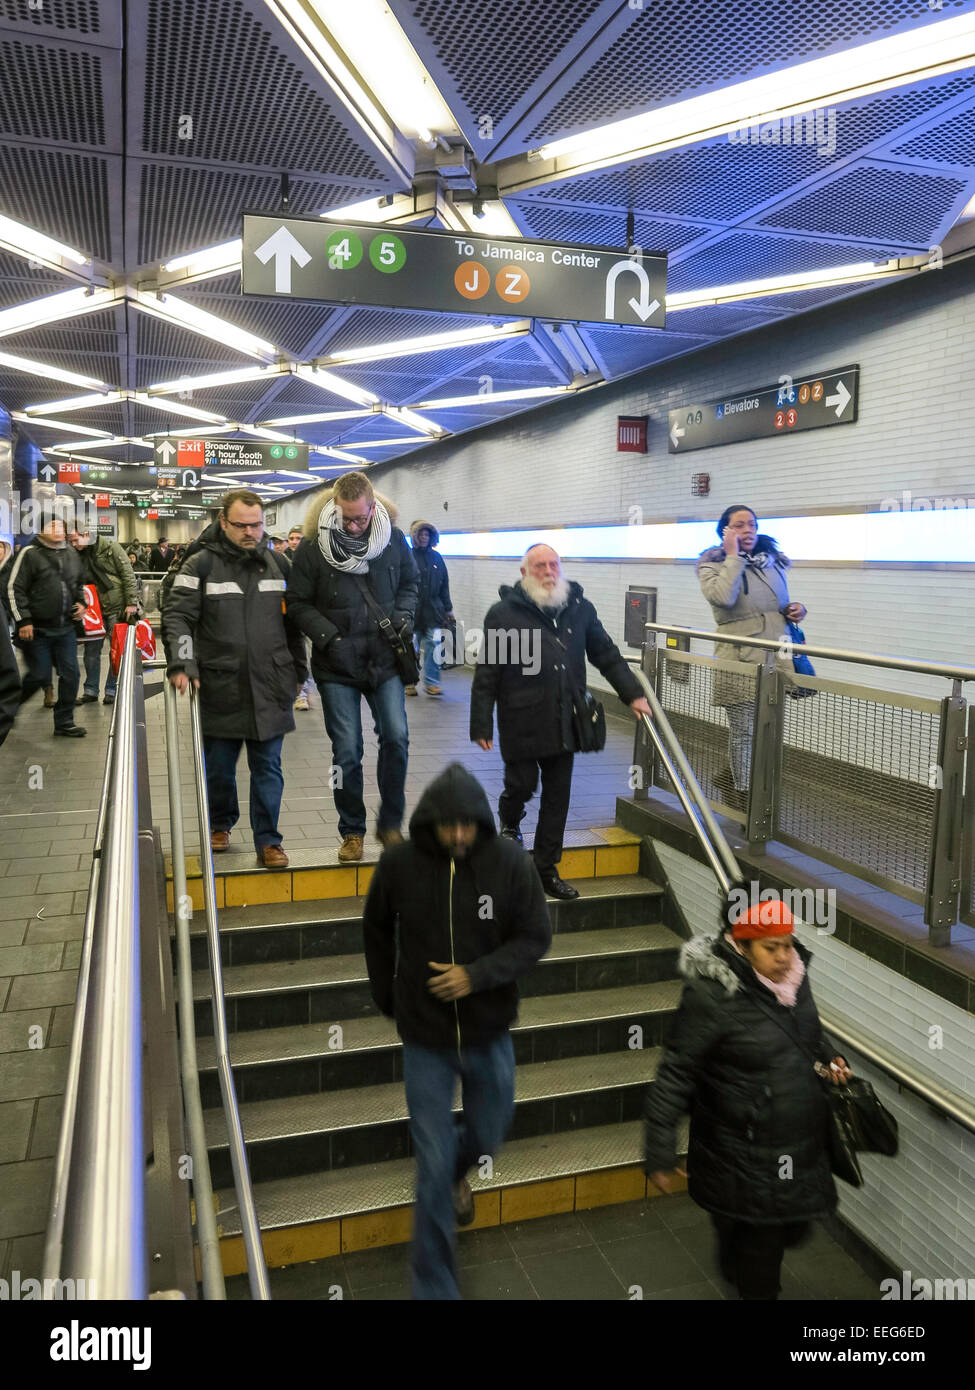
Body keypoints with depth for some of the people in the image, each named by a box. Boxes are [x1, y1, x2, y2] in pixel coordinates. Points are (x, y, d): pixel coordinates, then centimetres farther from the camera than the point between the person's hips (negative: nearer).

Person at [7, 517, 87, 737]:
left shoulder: (71, 554, 12)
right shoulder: (30, 553, -7)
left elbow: (80, 584, 26)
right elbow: (14, 589, -8)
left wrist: (81, 603, 8)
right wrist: (23, 621, -14)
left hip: (65, 629, 6)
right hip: (37, 629, -6)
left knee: (70, 674, 3)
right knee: (39, 676, -2)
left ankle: (64, 722, 14)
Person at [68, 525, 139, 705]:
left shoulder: (109, 546, -9)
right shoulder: (76, 554, 7)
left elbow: (128, 574, -10)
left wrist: (131, 602, -15)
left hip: (117, 607, -5)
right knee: (91, 650, 7)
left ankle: (112, 690, 12)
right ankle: (90, 691, 17)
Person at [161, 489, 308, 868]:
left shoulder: (277, 564, 8)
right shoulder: (202, 564, -2)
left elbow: (292, 622, 15)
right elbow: (176, 614, -8)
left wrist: (297, 673, 15)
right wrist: (181, 663, -21)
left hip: (270, 688, 2)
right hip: (220, 686, -1)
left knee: (268, 767, 5)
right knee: (219, 766, 13)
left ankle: (268, 840, 14)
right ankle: (220, 824, 35)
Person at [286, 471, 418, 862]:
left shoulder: (394, 540, -1)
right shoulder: (312, 548, -9)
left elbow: (409, 584, 15)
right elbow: (298, 604, -3)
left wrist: (403, 617, -3)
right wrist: (330, 638, -14)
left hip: (384, 660, 2)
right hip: (336, 668, -2)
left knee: (396, 738, -6)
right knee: (347, 752, 2)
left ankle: (390, 823, 13)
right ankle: (352, 831, 19)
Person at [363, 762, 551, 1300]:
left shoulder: (510, 863, -16)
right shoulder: (399, 863, -15)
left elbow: (535, 937, -9)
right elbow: (376, 931, 3)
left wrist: (476, 974, -22)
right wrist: (386, 996, 10)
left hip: (489, 1033, 1)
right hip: (424, 1038, -1)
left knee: (486, 1135, 21)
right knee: (433, 1166, 5)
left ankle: (456, 1171, 58)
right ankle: (434, 1285, 27)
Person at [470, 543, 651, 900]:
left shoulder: (580, 608, 8)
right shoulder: (503, 613, -5)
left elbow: (607, 655, 16)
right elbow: (487, 675, -5)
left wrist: (633, 693, 8)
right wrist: (481, 724, -7)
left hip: (565, 722, 4)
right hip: (521, 722, -4)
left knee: (557, 797, 8)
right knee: (522, 784, 4)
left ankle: (546, 870, 21)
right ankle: (509, 822, 42)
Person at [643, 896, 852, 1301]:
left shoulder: (792, 973, -4)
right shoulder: (711, 995, -26)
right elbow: (676, 1076, -20)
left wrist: (828, 1056, -1)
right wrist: (659, 1153, -17)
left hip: (801, 1144, 7)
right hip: (745, 1156, -7)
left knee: (792, 1229, 23)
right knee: (761, 1242, 7)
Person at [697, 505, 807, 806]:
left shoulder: (773, 562, 15)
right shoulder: (712, 565, -2)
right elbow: (723, 597, -24)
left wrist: (795, 610, 3)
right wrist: (733, 556, -16)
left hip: (775, 658, 6)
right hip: (740, 662, -6)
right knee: (744, 732, 2)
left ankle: (733, 776, 35)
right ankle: (744, 796, 17)